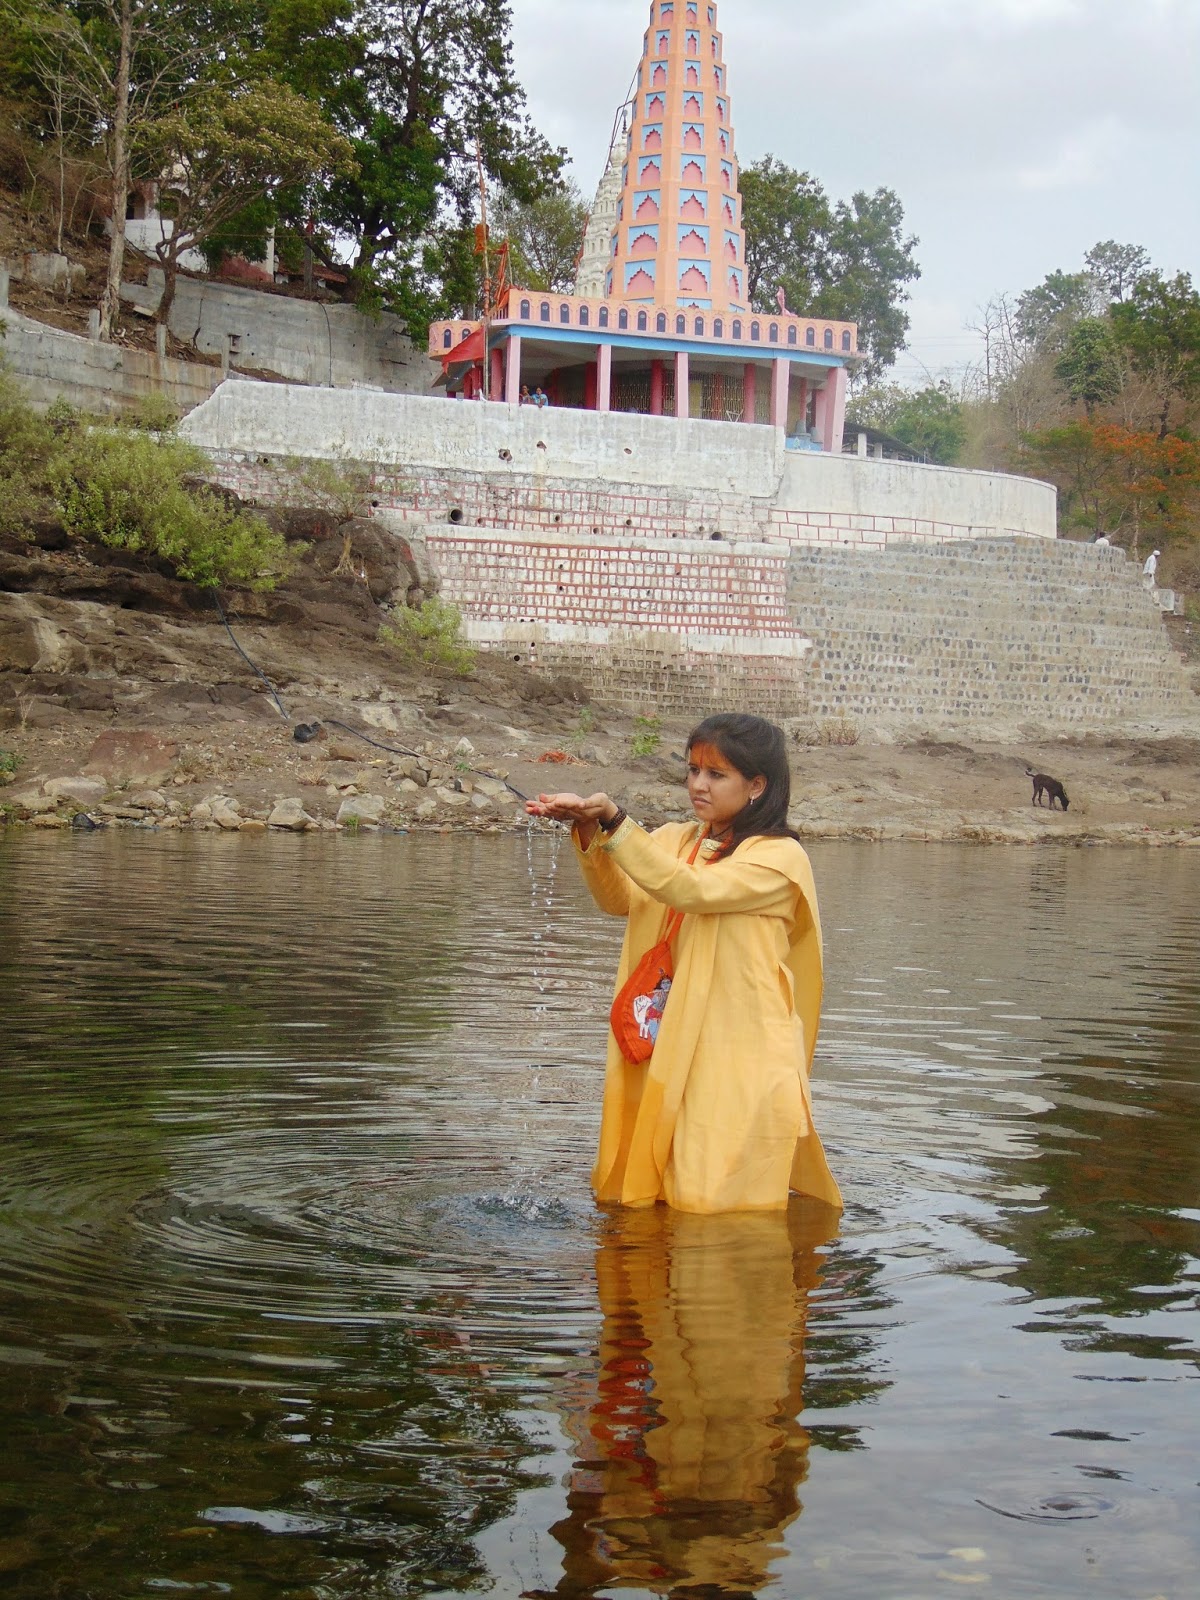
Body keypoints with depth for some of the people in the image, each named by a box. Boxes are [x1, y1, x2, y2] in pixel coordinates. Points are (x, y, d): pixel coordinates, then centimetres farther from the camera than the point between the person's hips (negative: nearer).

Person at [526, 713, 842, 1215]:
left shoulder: (780, 856, -7)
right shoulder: (675, 841, 13)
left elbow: (692, 890, -22)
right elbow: (621, 900, -3)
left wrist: (615, 822, -28)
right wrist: (588, 833, -19)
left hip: (741, 1058, -6)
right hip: (673, 1050, 6)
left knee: (717, 1204, -3)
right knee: (647, 1196, 8)